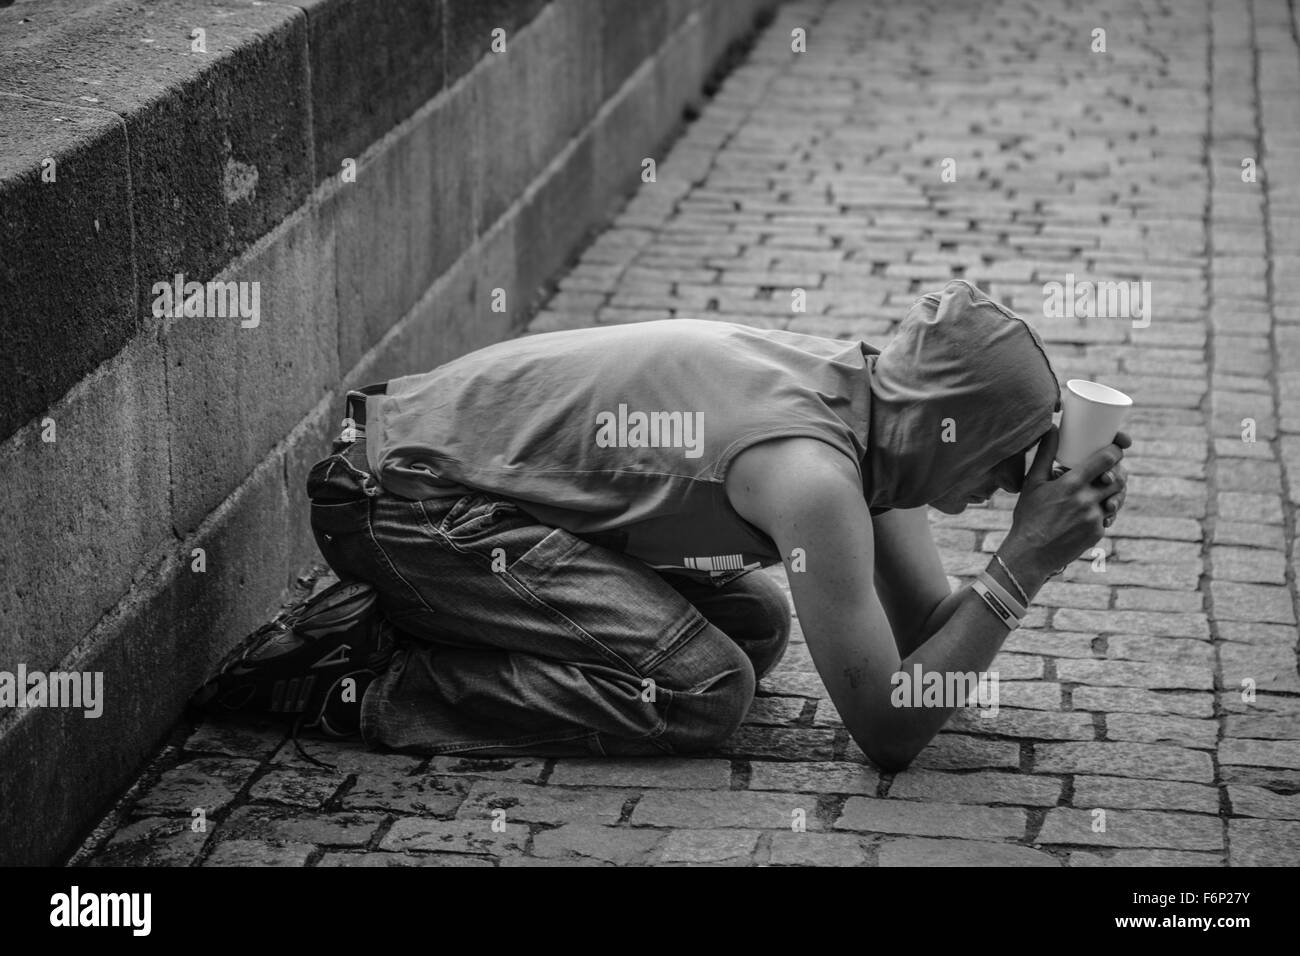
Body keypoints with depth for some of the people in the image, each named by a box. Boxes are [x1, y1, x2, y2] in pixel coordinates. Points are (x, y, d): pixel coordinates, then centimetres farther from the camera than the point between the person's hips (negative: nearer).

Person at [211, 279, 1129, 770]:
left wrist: (1052, 523, -6)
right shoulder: (811, 474, -27)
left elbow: (930, 623, 9)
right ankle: (363, 686, -10)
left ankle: (405, 620, 16)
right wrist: (1024, 567, -21)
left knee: (753, 626, 13)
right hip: (410, 495, -10)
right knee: (703, 687, -18)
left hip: (464, 433, 10)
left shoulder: (866, 388, 1)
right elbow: (889, 728, -22)